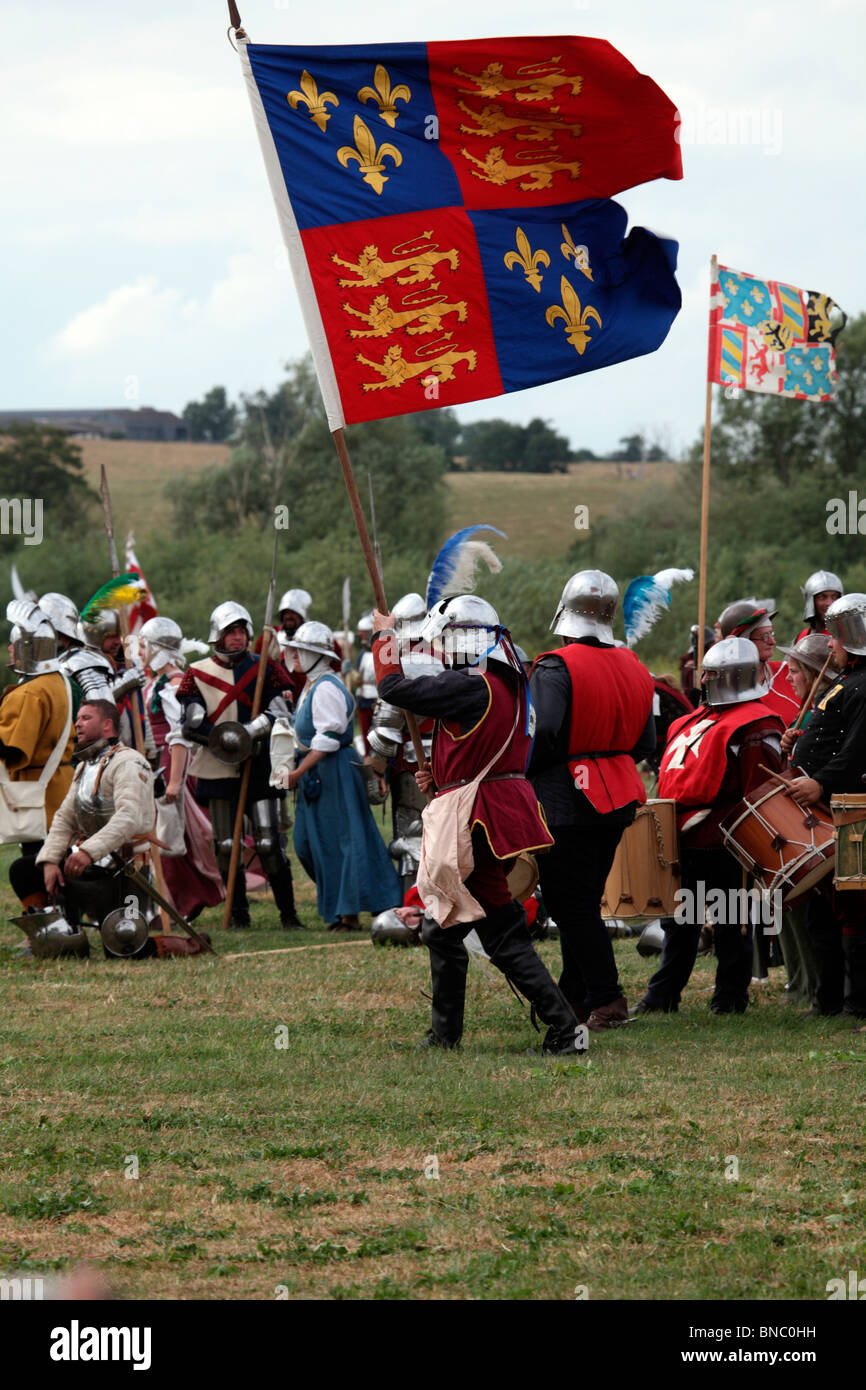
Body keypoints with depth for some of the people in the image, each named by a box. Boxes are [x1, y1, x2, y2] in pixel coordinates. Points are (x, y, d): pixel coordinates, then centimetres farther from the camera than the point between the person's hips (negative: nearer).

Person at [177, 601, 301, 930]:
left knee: (269, 844, -6)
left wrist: (248, 731, -19)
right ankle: (238, 914, 11)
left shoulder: (265, 669, 7)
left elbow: (279, 712, -4)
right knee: (226, 846, 2)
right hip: (218, 771, 1)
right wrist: (222, 741, -16)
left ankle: (288, 913, 1)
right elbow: (191, 724, -2)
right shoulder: (198, 674, 6)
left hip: (259, 768, -1)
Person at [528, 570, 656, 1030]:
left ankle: (606, 1002, -4)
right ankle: (576, 995, 23)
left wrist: (520, 774, -7)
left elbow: (541, 737, -24)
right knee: (585, 900, 17)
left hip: (566, 802, -7)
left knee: (572, 904, -1)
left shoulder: (556, 669, -16)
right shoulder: (633, 669, 6)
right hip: (617, 802, 7)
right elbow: (646, 743, 11)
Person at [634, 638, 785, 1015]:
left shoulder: (756, 726, -11)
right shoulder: (698, 718, 18)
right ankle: (662, 995, 21)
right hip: (682, 839, 9)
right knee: (678, 919, 14)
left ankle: (730, 996, 10)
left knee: (730, 923, 1)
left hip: (722, 843, -9)